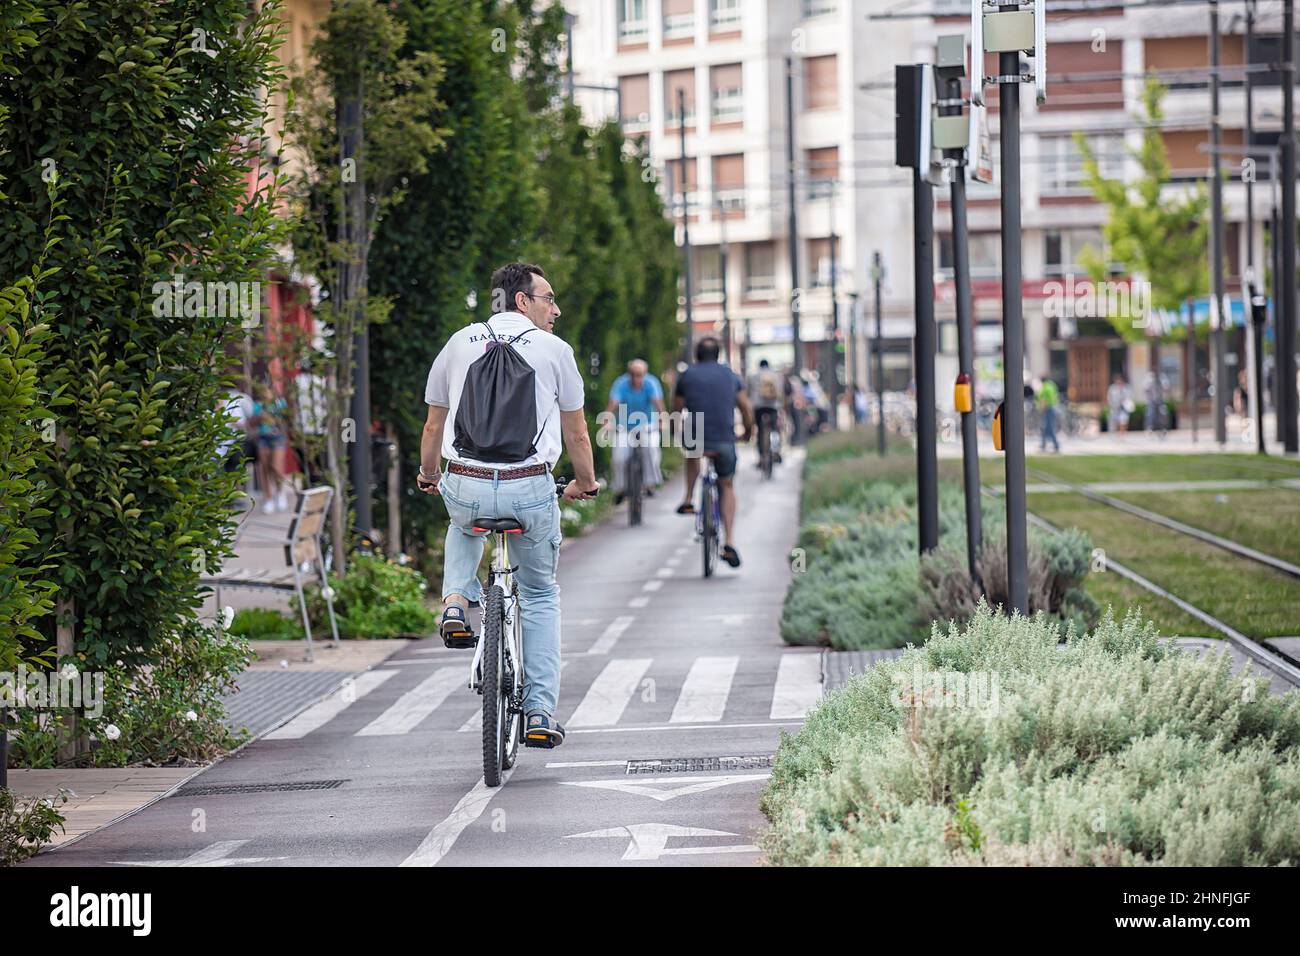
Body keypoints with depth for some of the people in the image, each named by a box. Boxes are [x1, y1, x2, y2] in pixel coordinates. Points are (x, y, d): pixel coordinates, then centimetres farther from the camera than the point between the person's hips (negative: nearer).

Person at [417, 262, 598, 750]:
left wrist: (428, 476, 36)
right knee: (541, 596, 19)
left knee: (465, 526, 40)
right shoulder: (554, 350, 4)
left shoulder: (459, 344, 10)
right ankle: (541, 713, 11)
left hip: (465, 487, 2)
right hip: (530, 491, -2)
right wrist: (585, 483, 31)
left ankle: (456, 602, 13)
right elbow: (576, 434, 12)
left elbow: (433, 426, 17)